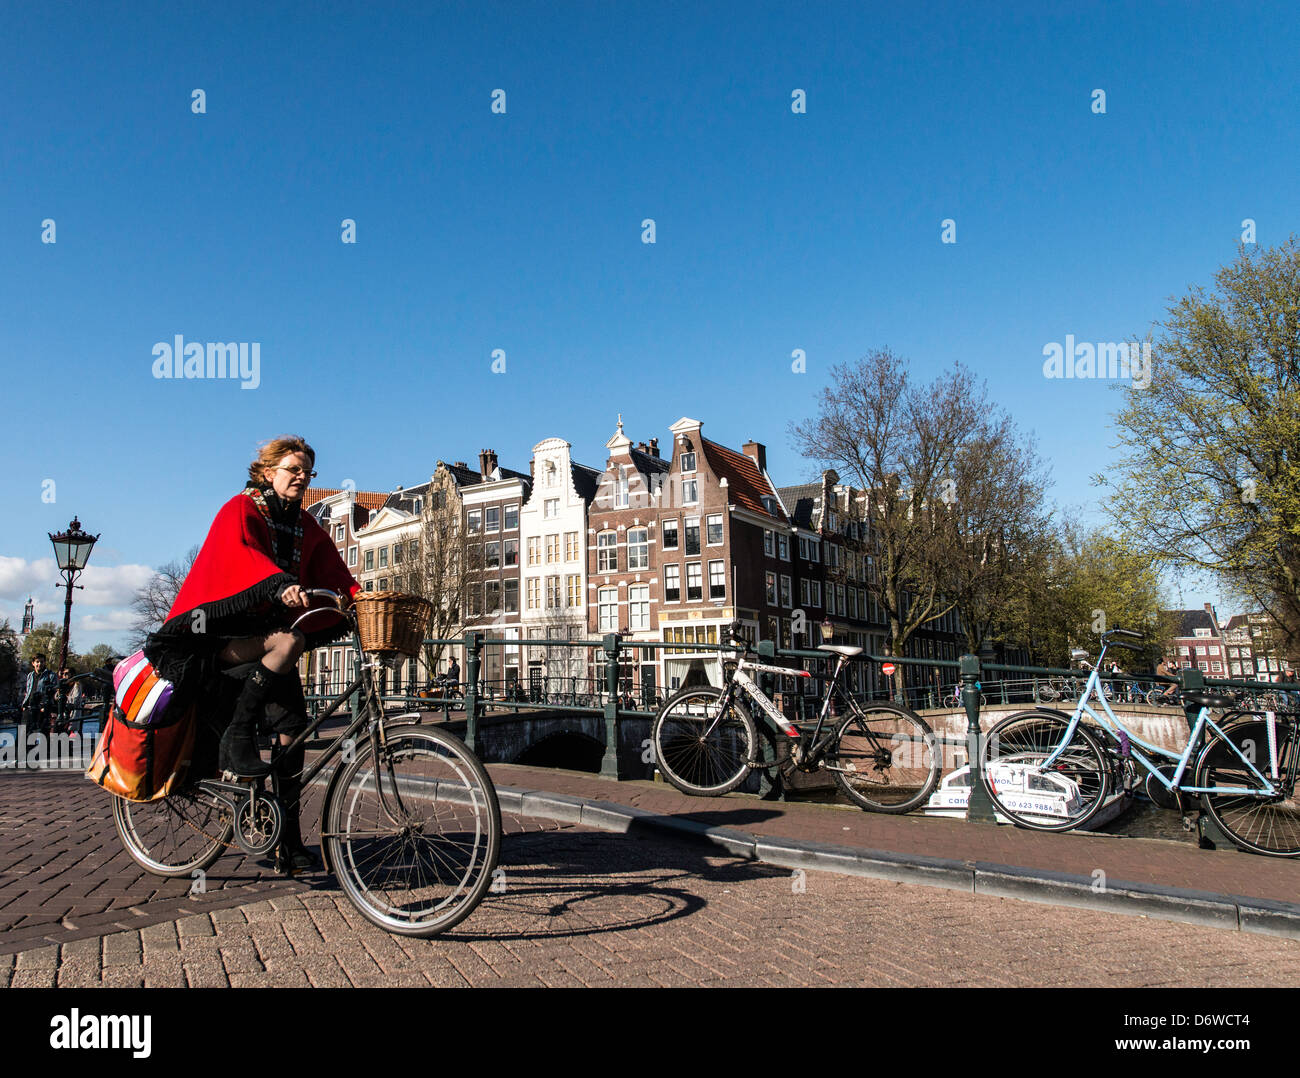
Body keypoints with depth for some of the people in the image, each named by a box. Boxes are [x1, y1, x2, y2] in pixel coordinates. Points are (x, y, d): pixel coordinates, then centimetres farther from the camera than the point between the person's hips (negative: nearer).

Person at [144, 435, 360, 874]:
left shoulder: (306, 526, 14)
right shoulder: (240, 509, -5)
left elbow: (336, 576, 6)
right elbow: (243, 554, -26)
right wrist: (281, 585, -46)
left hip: (267, 633, 6)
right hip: (222, 630, -6)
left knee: (293, 728, -6)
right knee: (288, 641, -35)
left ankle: (288, 840, 1)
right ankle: (237, 737, -19)